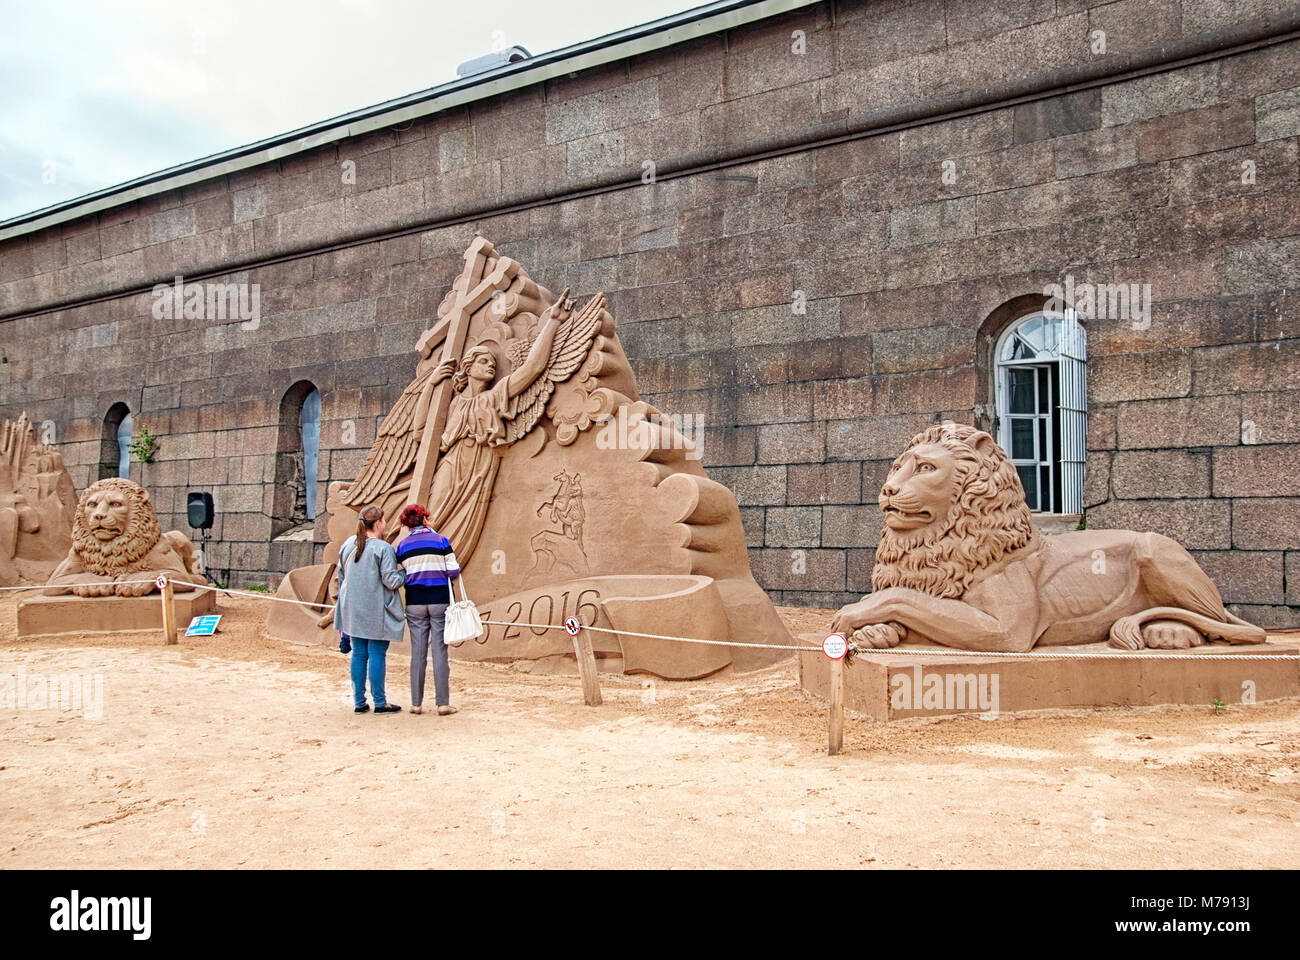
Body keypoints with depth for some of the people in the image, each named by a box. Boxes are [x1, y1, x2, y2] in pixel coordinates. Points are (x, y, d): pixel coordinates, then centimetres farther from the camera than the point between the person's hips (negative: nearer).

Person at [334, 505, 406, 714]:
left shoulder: (348, 545, 6)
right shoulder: (383, 548, -14)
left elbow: (341, 576, 13)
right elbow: (391, 581, -17)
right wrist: (406, 575, 1)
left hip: (353, 609, 6)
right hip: (376, 611, -6)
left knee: (358, 654, 11)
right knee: (377, 655, 0)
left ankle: (359, 702, 15)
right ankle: (380, 703, 6)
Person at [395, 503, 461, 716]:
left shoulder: (403, 545, 5)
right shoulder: (441, 540, -1)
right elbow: (453, 571, -6)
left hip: (415, 602, 2)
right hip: (440, 600, -2)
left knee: (417, 653, 7)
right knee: (440, 651, 0)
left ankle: (416, 703, 9)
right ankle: (443, 703, 0)